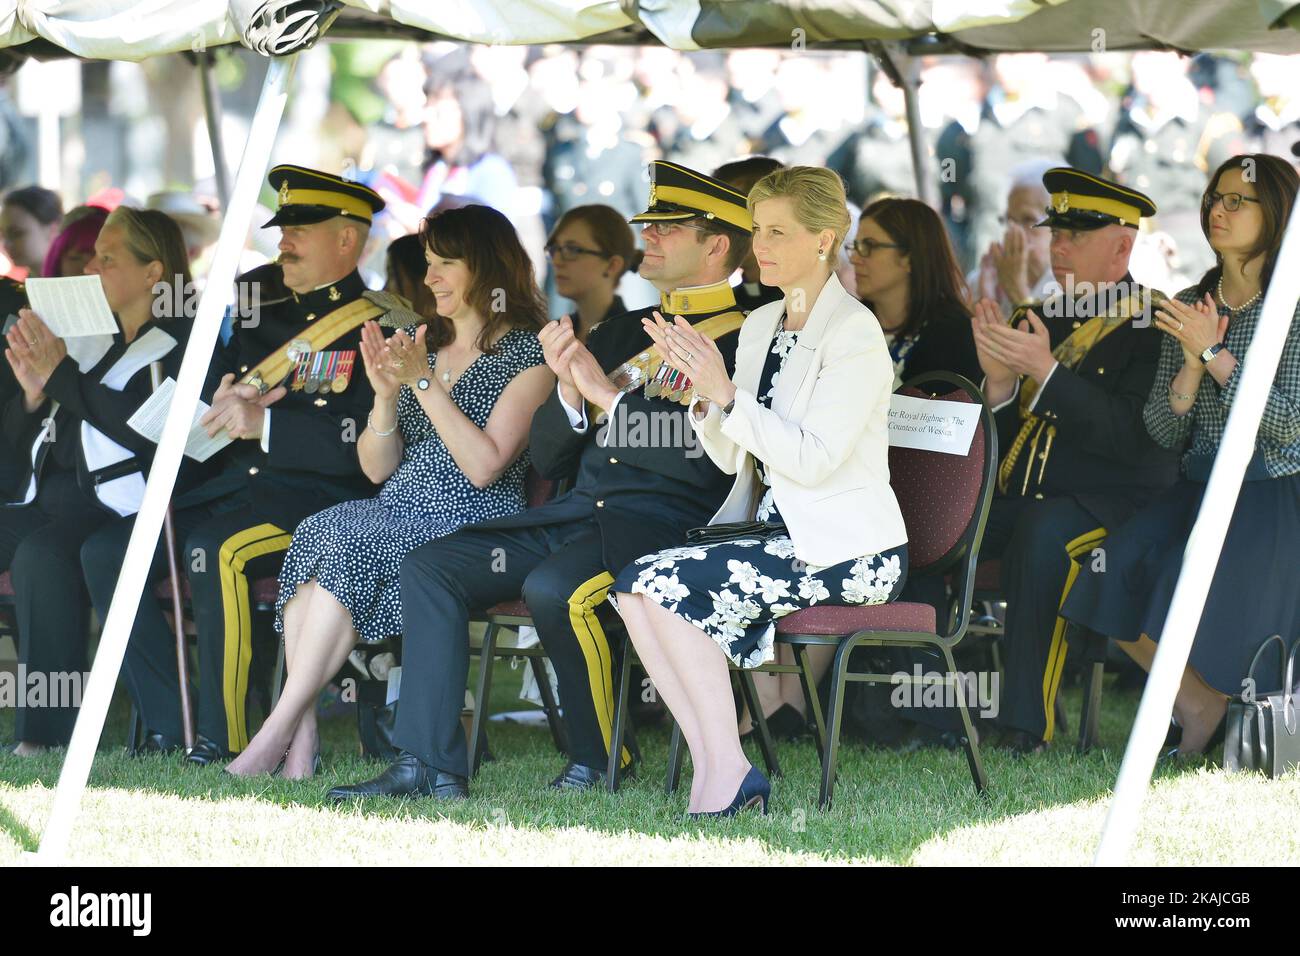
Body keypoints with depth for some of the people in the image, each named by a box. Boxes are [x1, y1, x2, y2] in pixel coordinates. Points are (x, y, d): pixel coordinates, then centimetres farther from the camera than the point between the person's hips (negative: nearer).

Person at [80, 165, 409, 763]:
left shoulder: (384, 327, -5)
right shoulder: (260, 304, 17)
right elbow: (202, 389, 18)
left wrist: (266, 424, -23)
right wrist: (223, 402, -5)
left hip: (321, 495, -8)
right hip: (234, 483, 8)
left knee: (215, 550, -35)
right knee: (105, 551, -8)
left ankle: (222, 738, -26)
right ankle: (168, 728, -9)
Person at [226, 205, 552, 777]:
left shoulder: (527, 353, 0)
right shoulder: (422, 343, 20)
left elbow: (483, 466, -13)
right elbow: (377, 468, 15)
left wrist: (424, 382, -15)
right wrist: (386, 392, -2)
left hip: (471, 522, -6)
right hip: (396, 515, 6)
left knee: (345, 540, -31)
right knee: (315, 535, -28)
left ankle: (280, 728, -31)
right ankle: (301, 731, -35)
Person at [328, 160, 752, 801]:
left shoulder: (742, 340, -4)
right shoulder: (621, 333, 21)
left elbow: (708, 459, -19)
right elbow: (549, 459, 18)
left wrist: (609, 397, -12)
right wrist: (570, 392, -2)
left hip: (663, 524, -8)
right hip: (578, 510, 8)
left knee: (553, 588, -34)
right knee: (429, 567, -8)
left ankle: (599, 760, -10)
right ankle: (428, 765, -13)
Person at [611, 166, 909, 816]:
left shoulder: (854, 334, -11)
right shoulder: (760, 325, 14)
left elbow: (812, 459, -19)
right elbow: (731, 457, 14)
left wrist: (725, 393, -22)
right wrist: (699, 388, -4)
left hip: (847, 550, -8)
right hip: (772, 530, 8)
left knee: (668, 584, -24)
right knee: (635, 587, -16)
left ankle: (726, 774, -18)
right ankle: (718, 774, -19)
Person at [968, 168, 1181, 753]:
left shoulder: (1153, 327, -4)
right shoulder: (1036, 323, 16)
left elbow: (1128, 436, -17)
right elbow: (998, 437, 12)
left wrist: (1045, 370, -23)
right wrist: (998, 380, -9)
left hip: (1108, 500, -6)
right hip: (1016, 495, 6)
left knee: (1043, 531, -37)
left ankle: (1027, 725, -36)